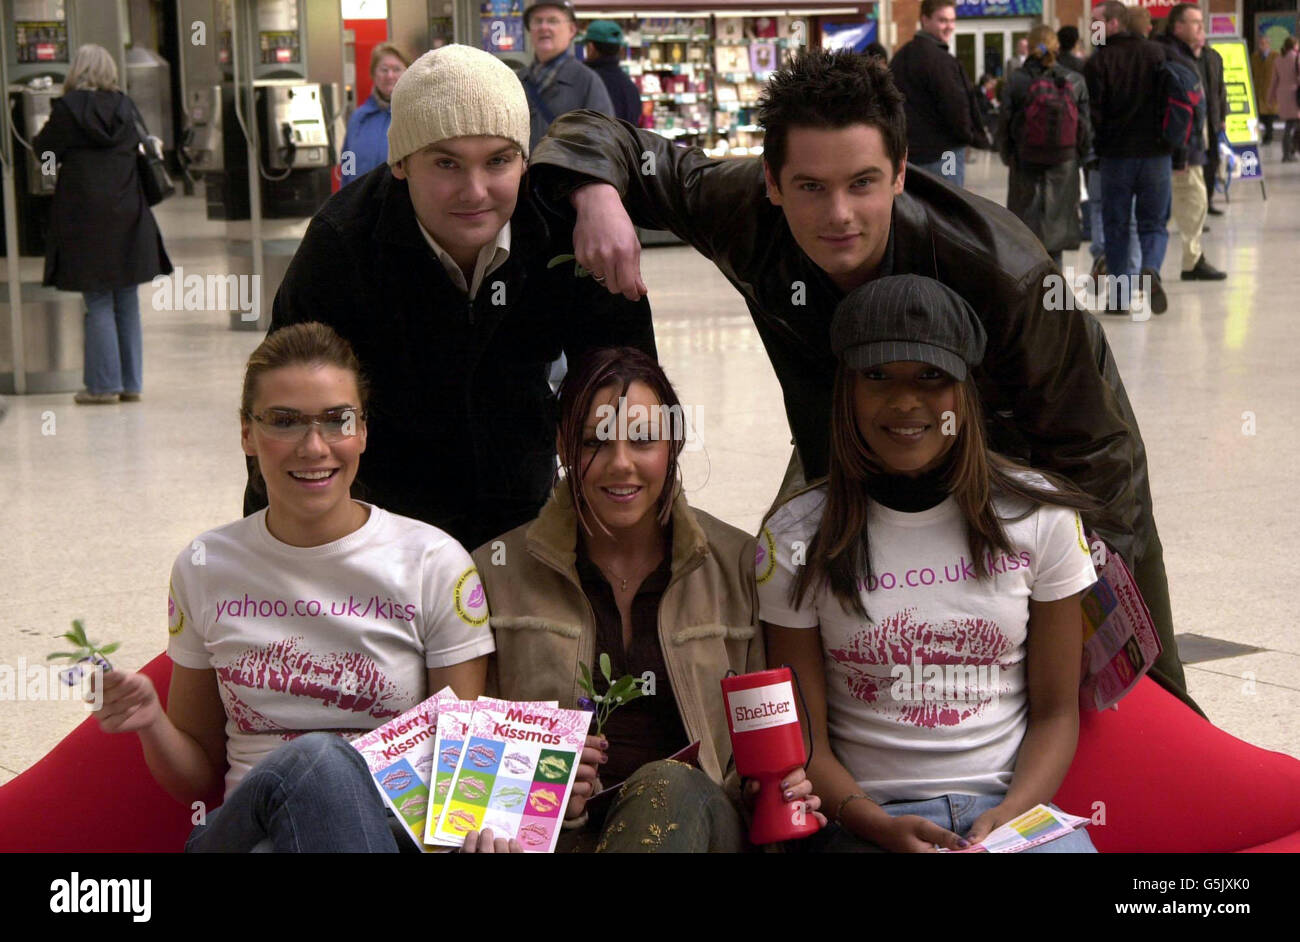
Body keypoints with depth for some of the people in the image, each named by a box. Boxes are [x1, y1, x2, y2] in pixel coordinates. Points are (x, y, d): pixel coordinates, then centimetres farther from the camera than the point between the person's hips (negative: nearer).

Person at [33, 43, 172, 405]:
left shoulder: (68, 108, -8)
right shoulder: (126, 107, 3)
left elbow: (45, 149, 1)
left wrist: (39, 134, 22)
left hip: (85, 218, -3)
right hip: (128, 215, 3)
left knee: (98, 304, 0)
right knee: (127, 303, 9)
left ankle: (104, 385, 1)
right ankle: (131, 383, 12)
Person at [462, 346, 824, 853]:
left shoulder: (740, 565, 9)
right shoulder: (499, 571, 8)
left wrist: (781, 788, -6)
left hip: (706, 819, 2)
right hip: (556, 829, -2)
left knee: (668, 786, -36)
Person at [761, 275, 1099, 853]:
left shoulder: (1040, 518, 5)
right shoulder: (797, 539, 2)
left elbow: (1056, 710, 8)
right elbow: (805, 741, 2)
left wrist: (1008, 816, -9)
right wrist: (882, 826, -15)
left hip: (1015, 806, 1)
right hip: (867, 818, -1)